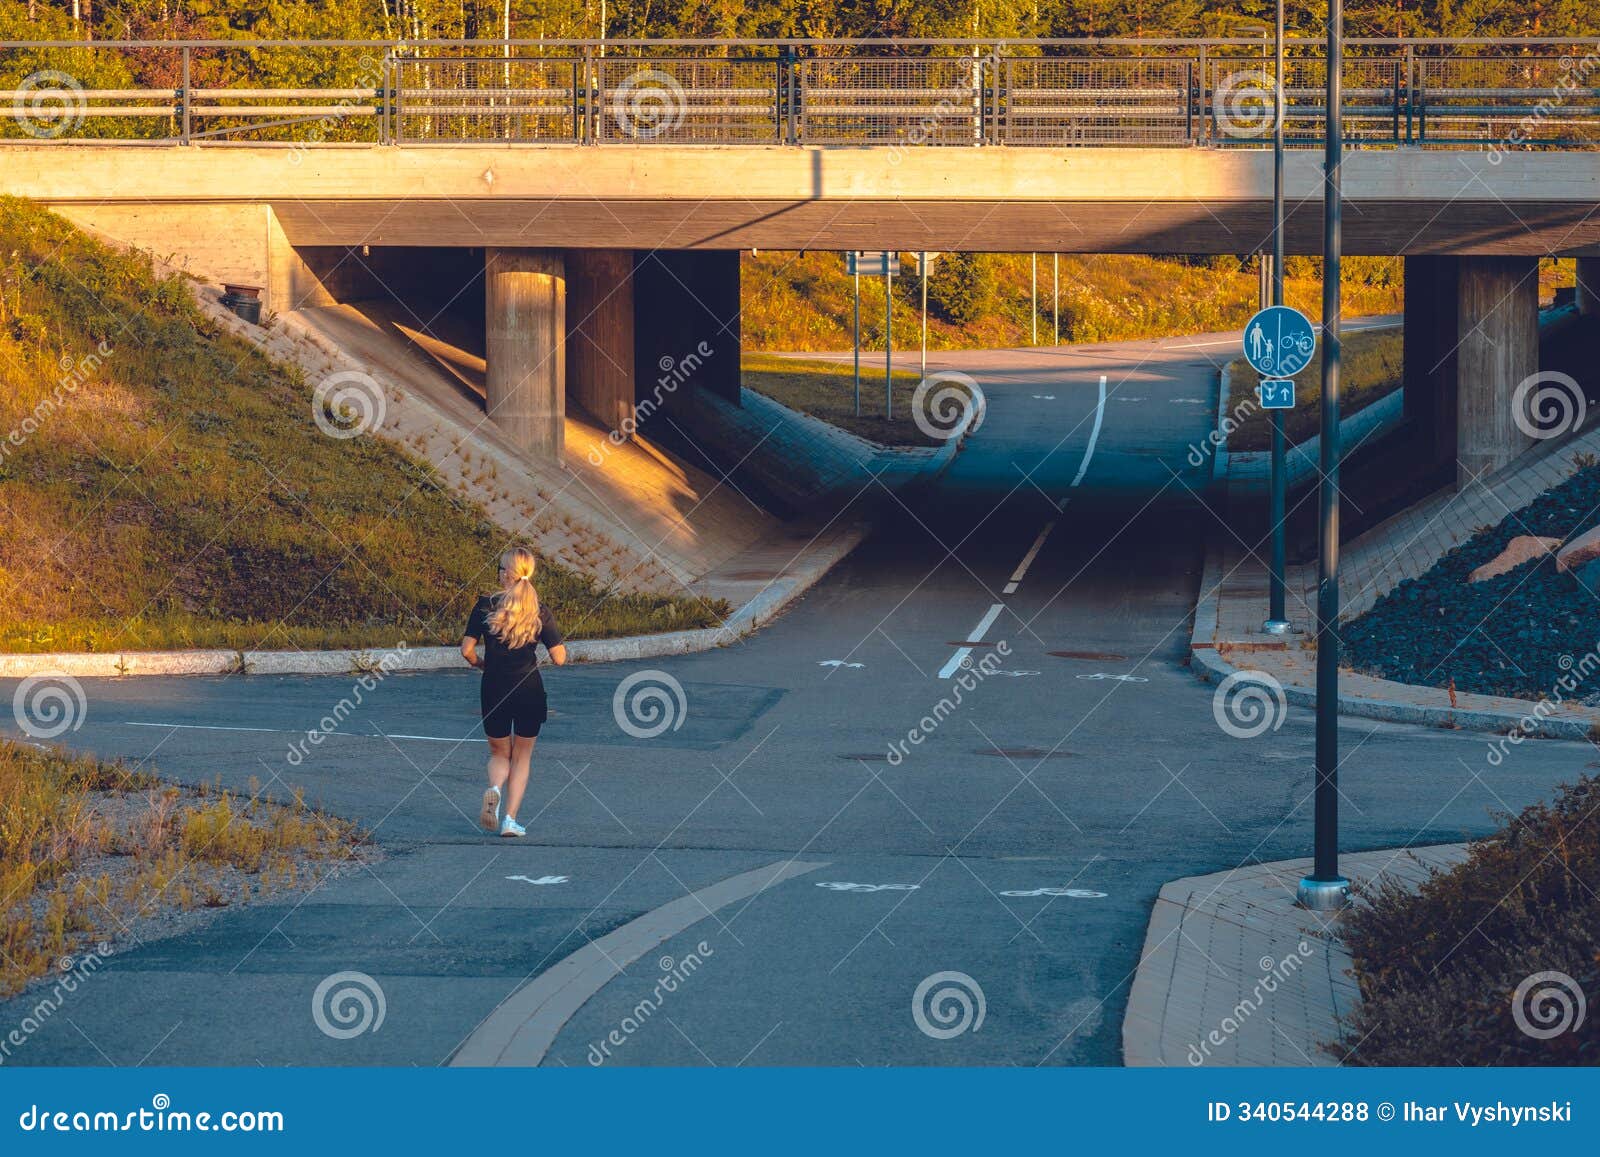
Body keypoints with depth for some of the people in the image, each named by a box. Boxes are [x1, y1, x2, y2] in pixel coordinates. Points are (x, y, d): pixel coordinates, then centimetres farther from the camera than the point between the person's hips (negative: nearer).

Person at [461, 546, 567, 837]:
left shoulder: (485, 607, -6)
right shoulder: (540, 613, -6)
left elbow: (467, 650, -7)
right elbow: (559, 658, -7)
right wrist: (561, 649, 16)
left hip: (494, 690, 0)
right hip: (530, 691, 0)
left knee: (499, 754, 19)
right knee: (521, 757, 16)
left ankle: (494, 790, -13)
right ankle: (510, 819, 5)